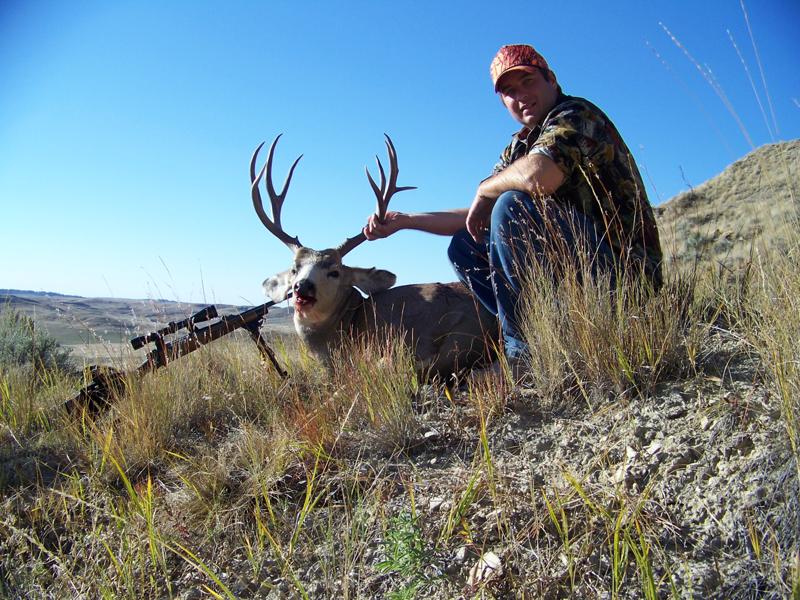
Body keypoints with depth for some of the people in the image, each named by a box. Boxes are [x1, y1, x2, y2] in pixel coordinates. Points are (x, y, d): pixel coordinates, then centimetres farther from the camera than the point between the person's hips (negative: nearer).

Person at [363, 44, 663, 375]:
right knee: (464, 246, 7)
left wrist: (485, 189, -13)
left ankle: (524, 352, -19)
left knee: (513, 207, -27)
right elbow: (477, 218, 15)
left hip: (626, 267, -9)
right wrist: (404, 220, 8)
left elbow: (538, 175, -33)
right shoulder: (520, 146, 14)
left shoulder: (575, 114, -10)